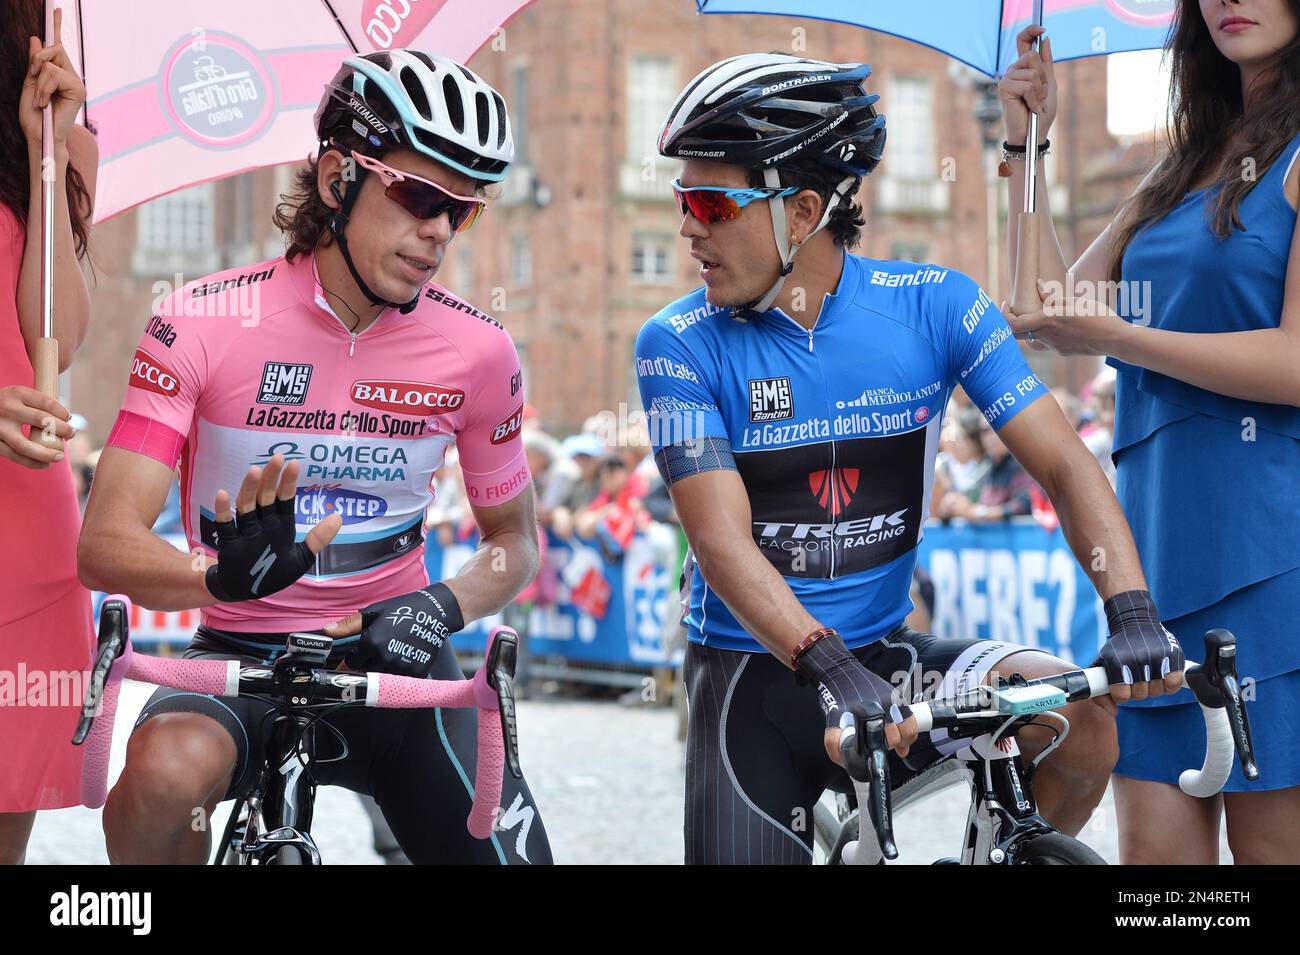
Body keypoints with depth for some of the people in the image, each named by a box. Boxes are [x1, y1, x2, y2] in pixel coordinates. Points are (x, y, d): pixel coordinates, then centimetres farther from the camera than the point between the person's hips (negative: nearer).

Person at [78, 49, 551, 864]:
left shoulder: (477, 350, -4)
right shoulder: (208, 321, -12)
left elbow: (514, 540, 10)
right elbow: (107, 543, -17)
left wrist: (443, 605, -13)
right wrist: (223, 576, -39)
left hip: (393, 656, 3)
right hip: (241, 651, -2)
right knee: (166, 771, -34)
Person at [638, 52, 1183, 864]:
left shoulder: (935, 305, -5)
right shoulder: (681, 345, -10)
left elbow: (1064, 463, -9)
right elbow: (722, 540, -19)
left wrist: (1132, 608, -25)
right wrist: (831, 669, -34)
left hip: (890, 656, 1)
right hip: (755, 678, -1)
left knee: (1079, 715, -22)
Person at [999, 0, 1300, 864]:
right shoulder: (1190, 161, 19)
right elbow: (1058, 311, 20)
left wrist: (1112, 335, -8)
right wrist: (1026, 150, 14)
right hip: (1162, 530, 7)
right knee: (1155, 844, 4)